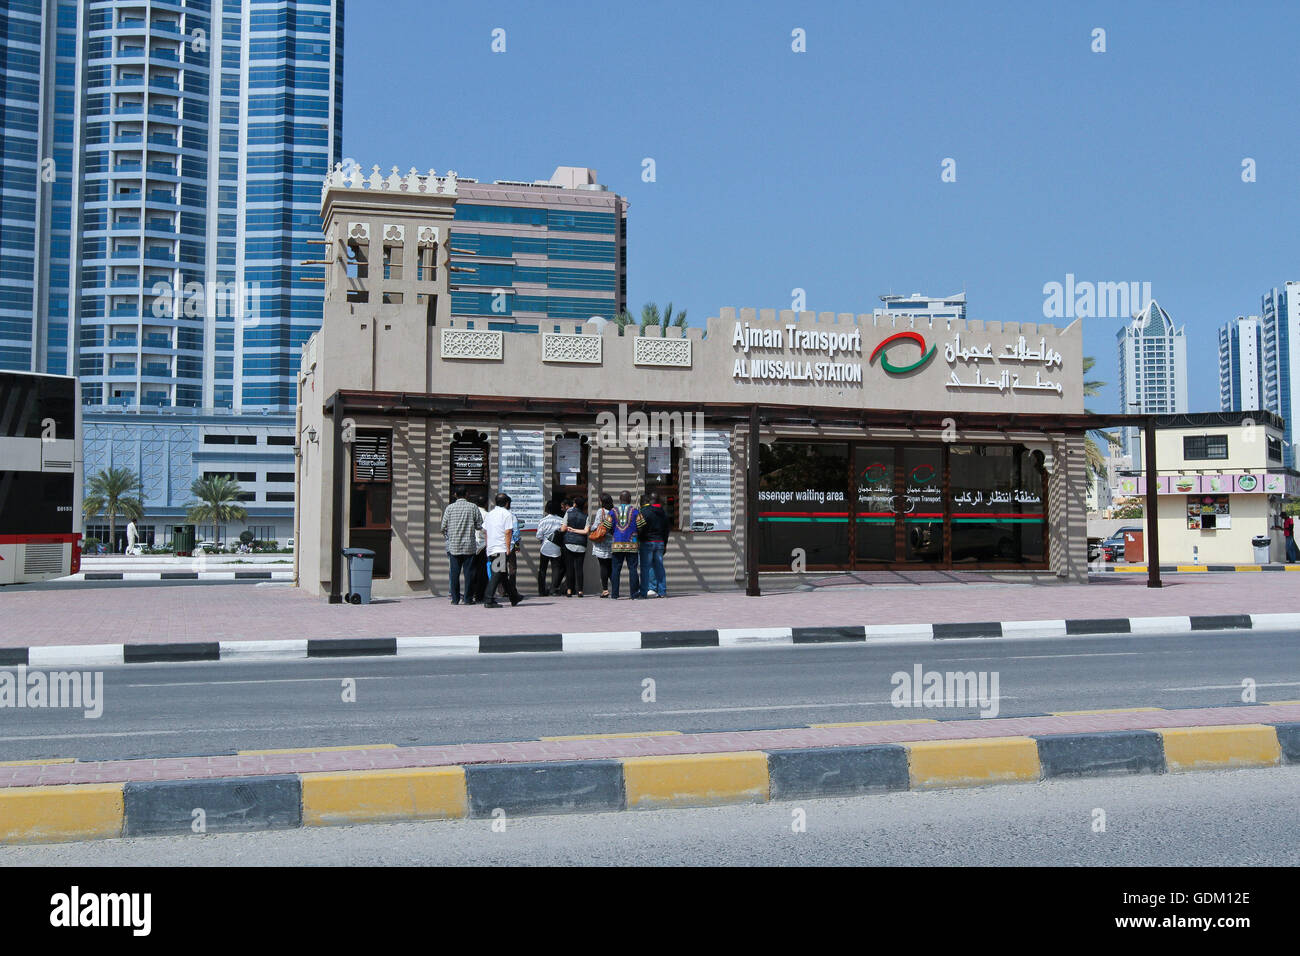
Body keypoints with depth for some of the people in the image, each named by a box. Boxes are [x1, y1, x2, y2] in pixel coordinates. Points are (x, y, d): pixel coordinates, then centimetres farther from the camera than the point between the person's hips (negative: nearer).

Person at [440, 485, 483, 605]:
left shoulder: (450, 508, 0)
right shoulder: (473, 507, -2)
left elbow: (443, 527, 3)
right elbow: (480, 526, -2)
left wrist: (446, 535, 24)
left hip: (453, 545, 1)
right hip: (469, 546, -1)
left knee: (454, 572, 6)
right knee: (469, 572, 4)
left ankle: (455, 598, 6)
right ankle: (468, 598, 4)